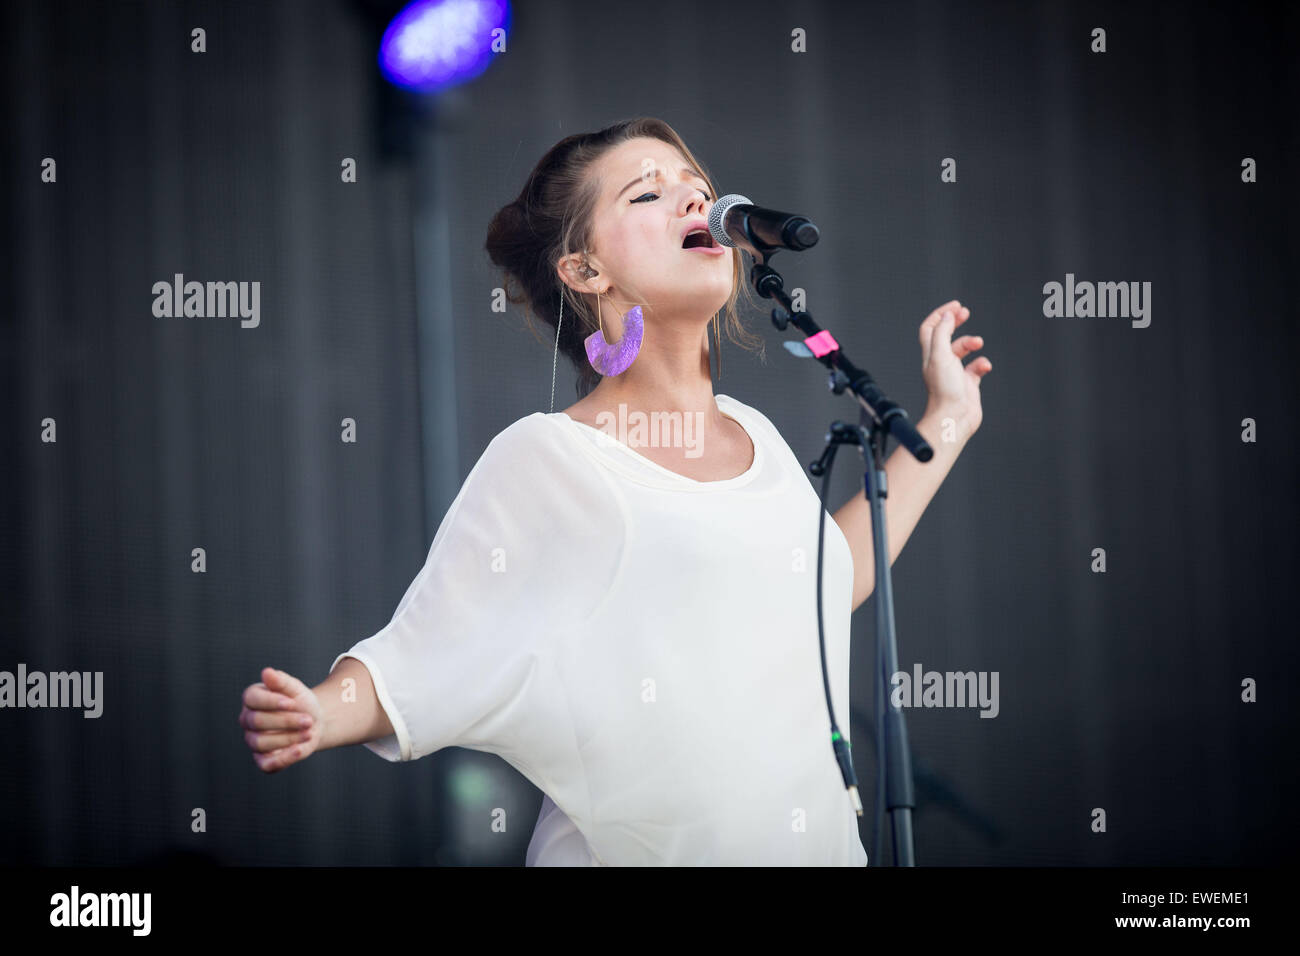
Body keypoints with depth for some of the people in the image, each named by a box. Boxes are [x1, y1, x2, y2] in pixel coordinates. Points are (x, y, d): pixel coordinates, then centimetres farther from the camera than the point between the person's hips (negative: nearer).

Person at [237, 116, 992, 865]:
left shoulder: (756, 436, 5)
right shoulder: (545, 463, -13)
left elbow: (828, 582, 20)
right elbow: (423, 655, -13)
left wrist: (946, 419, 21)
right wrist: (319, 713, -32)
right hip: (634, 847, -6)